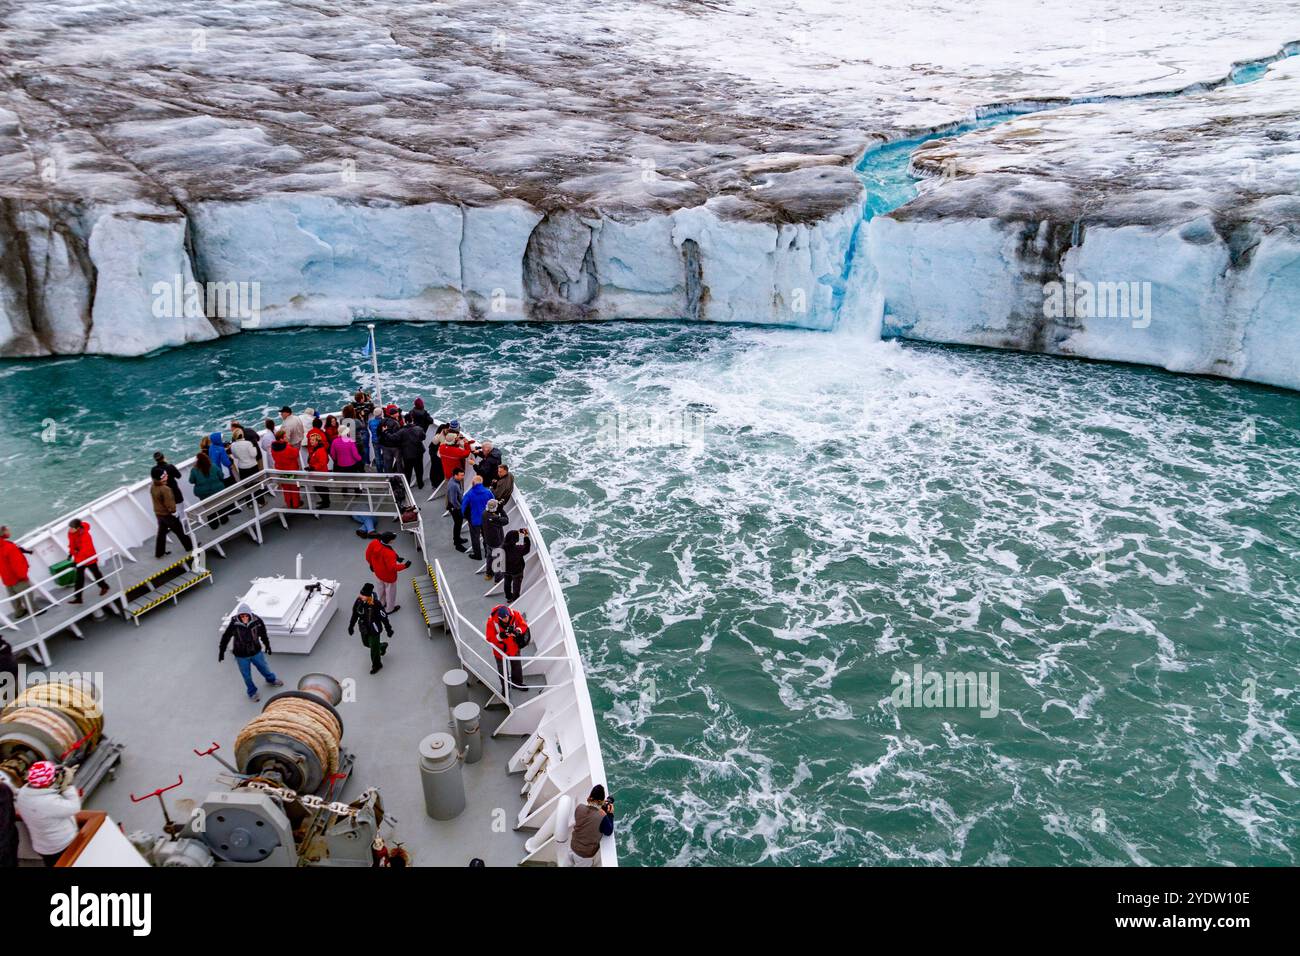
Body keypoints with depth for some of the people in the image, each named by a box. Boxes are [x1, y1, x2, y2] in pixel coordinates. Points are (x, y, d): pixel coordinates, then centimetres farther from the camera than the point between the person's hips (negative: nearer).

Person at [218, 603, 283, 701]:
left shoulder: (257, 621, -20)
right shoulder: (234, 624, -27)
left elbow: (263, 634, -1)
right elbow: (225, 638, -11)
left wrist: (267, 645, 12)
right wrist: (221, 652, -1)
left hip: (256, 652, 2)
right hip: (241, 656, -2)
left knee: (264, 667, 24)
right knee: (246, 675, 16)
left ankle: (271, 679, 55)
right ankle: (252, 692, 40)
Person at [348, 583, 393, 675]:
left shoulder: (376, 605, -32)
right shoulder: (359, 601, -17)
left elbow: (384, 617, -19)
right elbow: (355, 614, 2)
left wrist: (388, 629, -9)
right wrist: (351, 625, 10)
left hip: (374, 630, -6)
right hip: (363, 628, 6)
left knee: (374, 648, 10)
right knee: (366, 643, 28)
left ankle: (376, 665, 36)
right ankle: (382, 646, 56)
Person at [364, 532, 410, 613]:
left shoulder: (374, 543, -21)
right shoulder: (388, 553, -41)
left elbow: (368, 554, -3)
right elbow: (392, 567, -35)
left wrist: (371, 564, 14)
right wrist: (404, 566, -24)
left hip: (378, 572, 7)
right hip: (388, 576, -7)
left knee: (381, 588, 32)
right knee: (390, 591, 20)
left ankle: (382, 604, 56)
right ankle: (389, 609, 42)